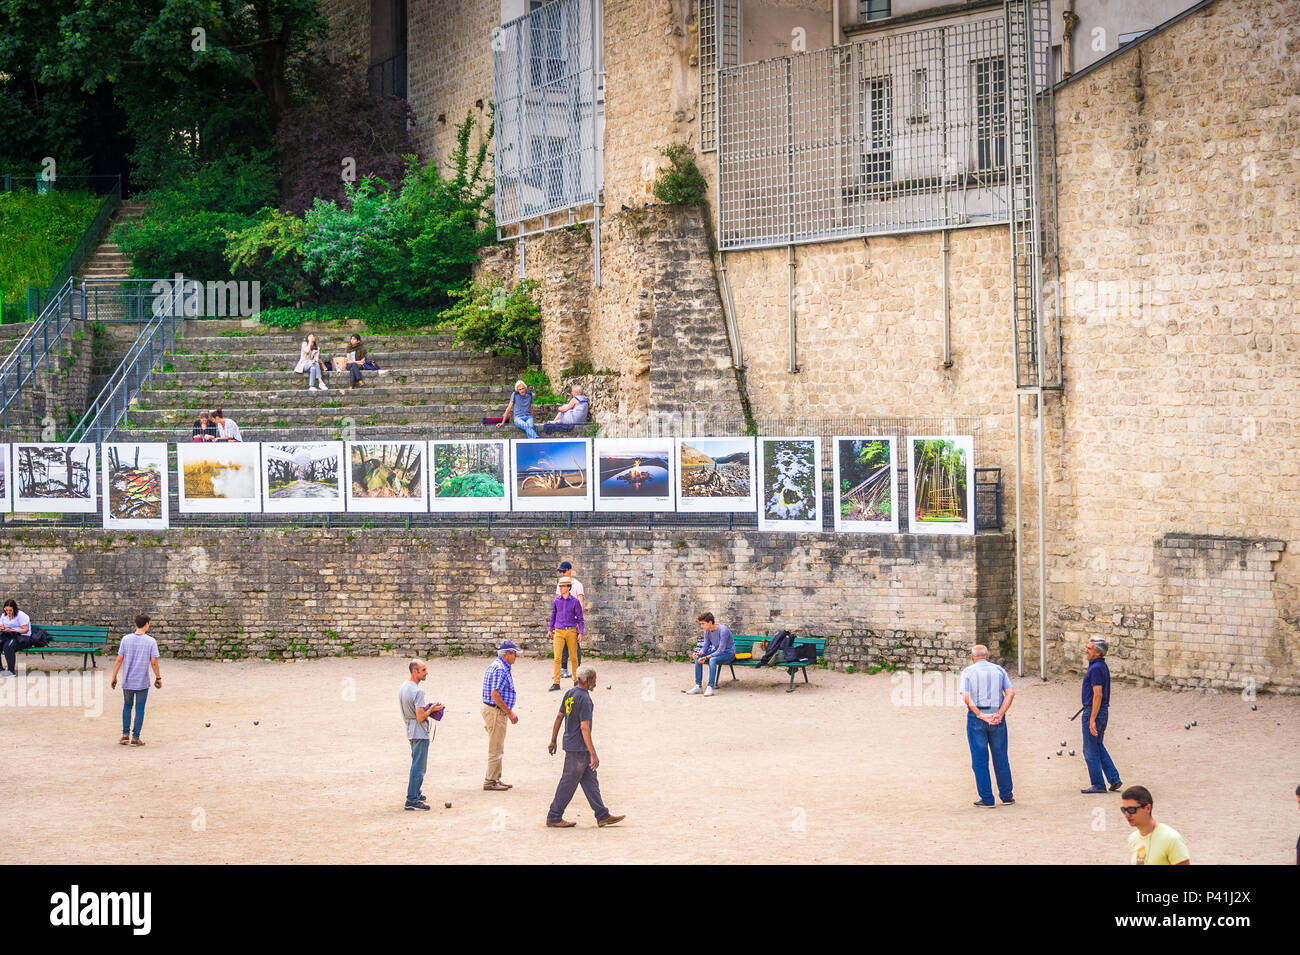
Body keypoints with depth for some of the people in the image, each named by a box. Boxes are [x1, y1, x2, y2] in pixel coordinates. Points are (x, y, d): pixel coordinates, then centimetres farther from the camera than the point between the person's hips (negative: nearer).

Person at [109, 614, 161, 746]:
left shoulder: (126, 639, -2)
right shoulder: (151, 641, -7)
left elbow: (119, 659, -2)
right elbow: (153, 662, -8)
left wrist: (114, 677, 5)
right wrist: (158, 678, 4)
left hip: (127, 681, 2)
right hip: (142, 683, -2)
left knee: (127, 706, 19)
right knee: (140, 709, 6)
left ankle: (125, 734, 15)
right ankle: (135, 737, 6)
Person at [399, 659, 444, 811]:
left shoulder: (403, 686, 7)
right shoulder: (417, 691, -23)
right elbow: (420, 717, -23)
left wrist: (425, 708, 13)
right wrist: (431, 709, -7)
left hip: (410, 730, 10)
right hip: (419, 733, -10)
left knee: (417, 763, 23)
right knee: (418, 766, -6)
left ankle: (416, 794, 34)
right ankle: (412, 800, -5)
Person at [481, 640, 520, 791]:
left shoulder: (499, 666, 14)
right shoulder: (500, 669, -19)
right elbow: (495, 694, -26)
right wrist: (509, 712, -20)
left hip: (493, 710, 11)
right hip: (496, 711, -11)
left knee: (498, 749, 17)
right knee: (496, 749, -5)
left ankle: (496, 779, 24)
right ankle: (490, 782, 0)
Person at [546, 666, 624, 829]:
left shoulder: (570, 694, 8)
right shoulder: (584, 699, -20)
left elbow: (559, 717, 15)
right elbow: (584, 727, -23)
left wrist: (553, 741, 24)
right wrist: (593, 754, -23)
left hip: (570, 742, 10)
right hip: (578, 748, -10)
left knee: (590, 781, 11)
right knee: (569, 783, -1)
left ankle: (603, 816, 14)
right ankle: (554, 818, 6)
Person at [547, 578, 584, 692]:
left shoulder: (575, 601, -3)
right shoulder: (556, 600, 4)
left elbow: (580, 618, 1)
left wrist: (580, 632, -5)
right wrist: (550, 630, 18)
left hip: (571, 631, -1)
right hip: (559, 631, 1)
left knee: (574, 657, 7)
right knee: (557, 657, -7)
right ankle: (556, 683, -6)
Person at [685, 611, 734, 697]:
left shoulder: (723, 631, -27)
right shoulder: (707, 631, -3)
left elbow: (721, 650, -29)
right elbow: (706, 646, 1)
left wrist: (706, 657, -34)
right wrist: (699, 653, -21)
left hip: (728, 653, -7)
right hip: (716, 651, 7)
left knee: (712, 660, -36)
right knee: (698, 658, -14)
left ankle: (710, 687, -33)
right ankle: (698, 686, -13)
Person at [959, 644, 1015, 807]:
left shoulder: (968, 672, 0)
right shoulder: (999, 670, 8)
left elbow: (966, 697, -13)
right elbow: (1010, 693, -2)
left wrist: (980, 715, -11)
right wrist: (999, 715, -8)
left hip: (976, 719, -2)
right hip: (997, 719, 2)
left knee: (980, 760, 3)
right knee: (1001, 758, 11)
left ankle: (987, 798, 2)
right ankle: (1006, 795, 16)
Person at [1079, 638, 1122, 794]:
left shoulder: (1096, 668, -18)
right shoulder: (1103, 666, 12)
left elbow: (1098, 695, -23)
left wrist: (1092, 719, -24)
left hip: (1093, 711, -10)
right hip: (1103, 711, 10)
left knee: (1091, 750, -2)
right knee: (1099, 748, 18)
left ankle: (1098, 784, 3)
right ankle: (1114, 779, 17)